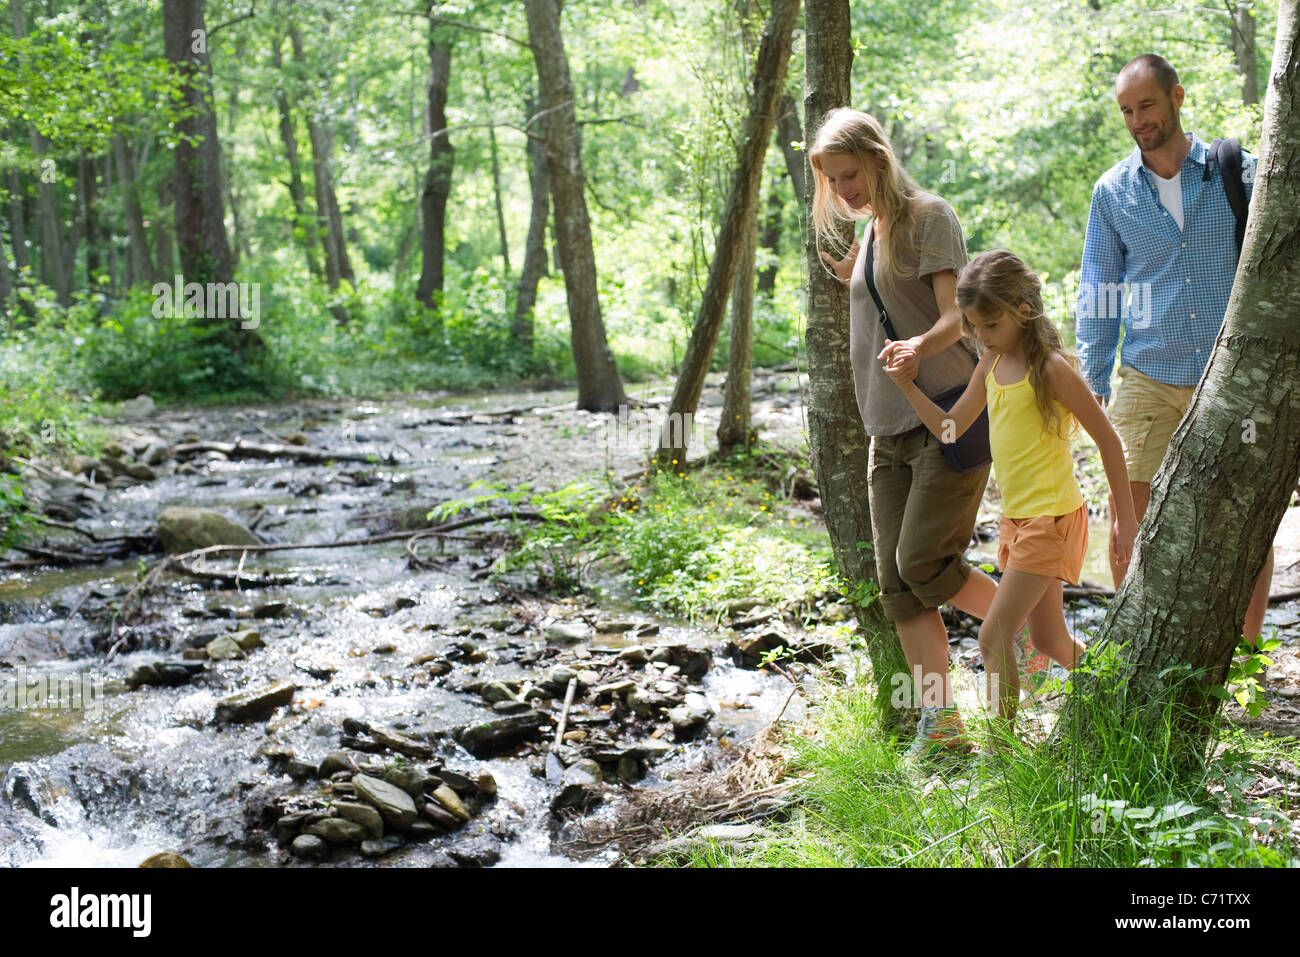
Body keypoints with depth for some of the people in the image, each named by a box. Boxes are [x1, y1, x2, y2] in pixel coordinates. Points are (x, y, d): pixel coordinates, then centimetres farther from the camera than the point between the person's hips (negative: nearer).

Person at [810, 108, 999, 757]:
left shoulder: (928, 217, -6)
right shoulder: (871, 232, 18)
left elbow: (956, 317, -18)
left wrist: (918, 348, -36)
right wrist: (855, 284, 20)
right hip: (890, 429, 8)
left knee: (923, 563, -15)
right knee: (897, 582, 0)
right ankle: (939, 725, 3)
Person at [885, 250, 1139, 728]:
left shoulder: (1051, 368, -15)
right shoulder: (991, 365, 7)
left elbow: (1107, 439, -11)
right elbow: (950, 428, 13)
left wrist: (1126, 517, -9)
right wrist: (908, 386, -1)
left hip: (1052, 518, -8)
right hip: (1017, 518, 8)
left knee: (994, 636, -11)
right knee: (1048, 640, 17)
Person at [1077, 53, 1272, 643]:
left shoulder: (1237, 172, 2)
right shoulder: (1113, 191, 5)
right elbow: (1097, 294, 9)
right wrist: (1093, 383, 4)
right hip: (1148, 379, 1)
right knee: (1127, 516, -3)